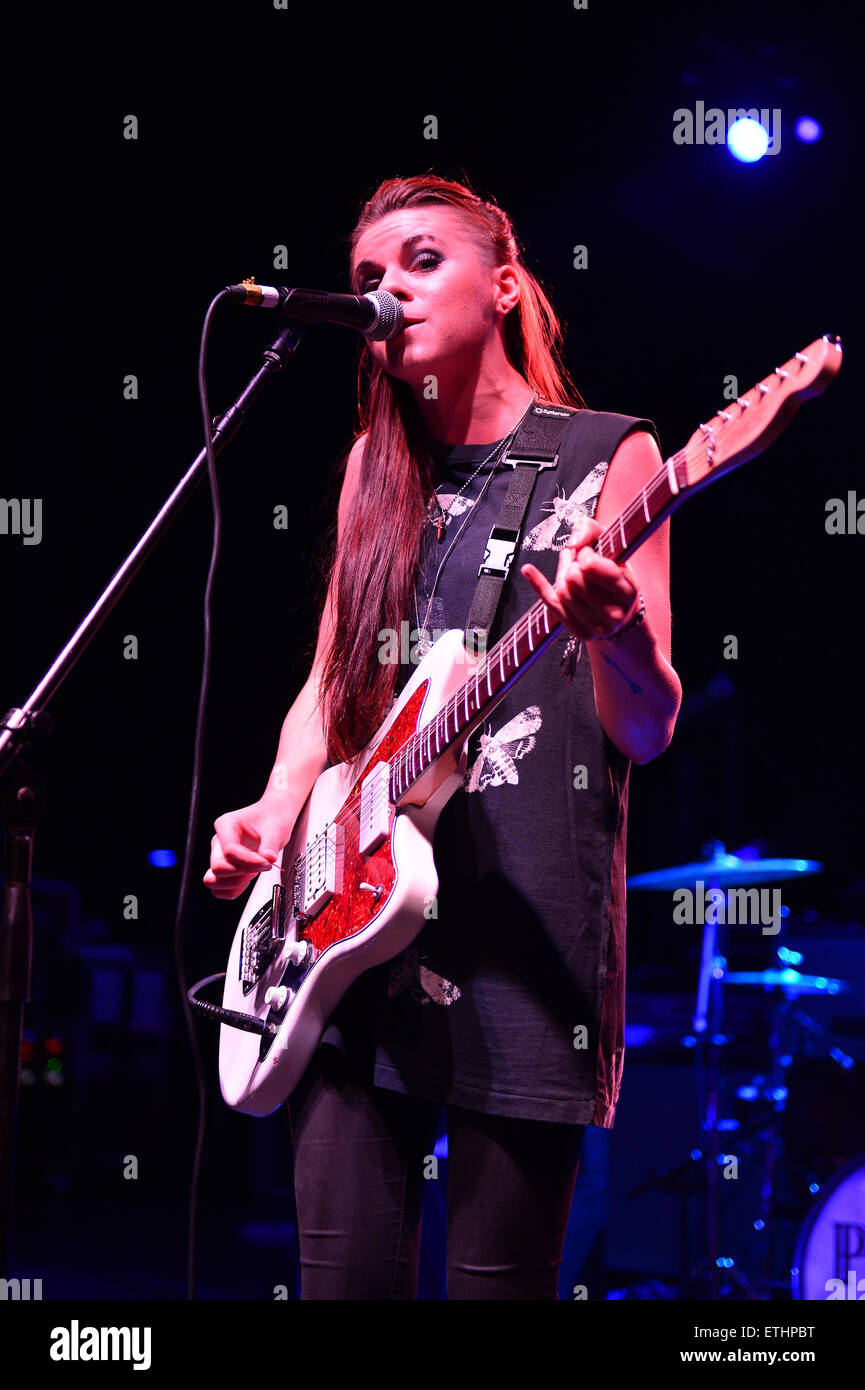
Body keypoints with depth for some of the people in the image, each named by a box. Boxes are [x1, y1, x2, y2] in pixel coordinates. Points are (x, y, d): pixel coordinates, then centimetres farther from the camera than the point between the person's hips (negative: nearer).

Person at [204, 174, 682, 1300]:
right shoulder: (377, 467, 17)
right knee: (344, 1275, -1)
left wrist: (612, 629, -26)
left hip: (531, 926, -4)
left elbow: (648, 727, -4)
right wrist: (275, 812, 2)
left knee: (497, 1281, -2)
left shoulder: (607, 456, 2)